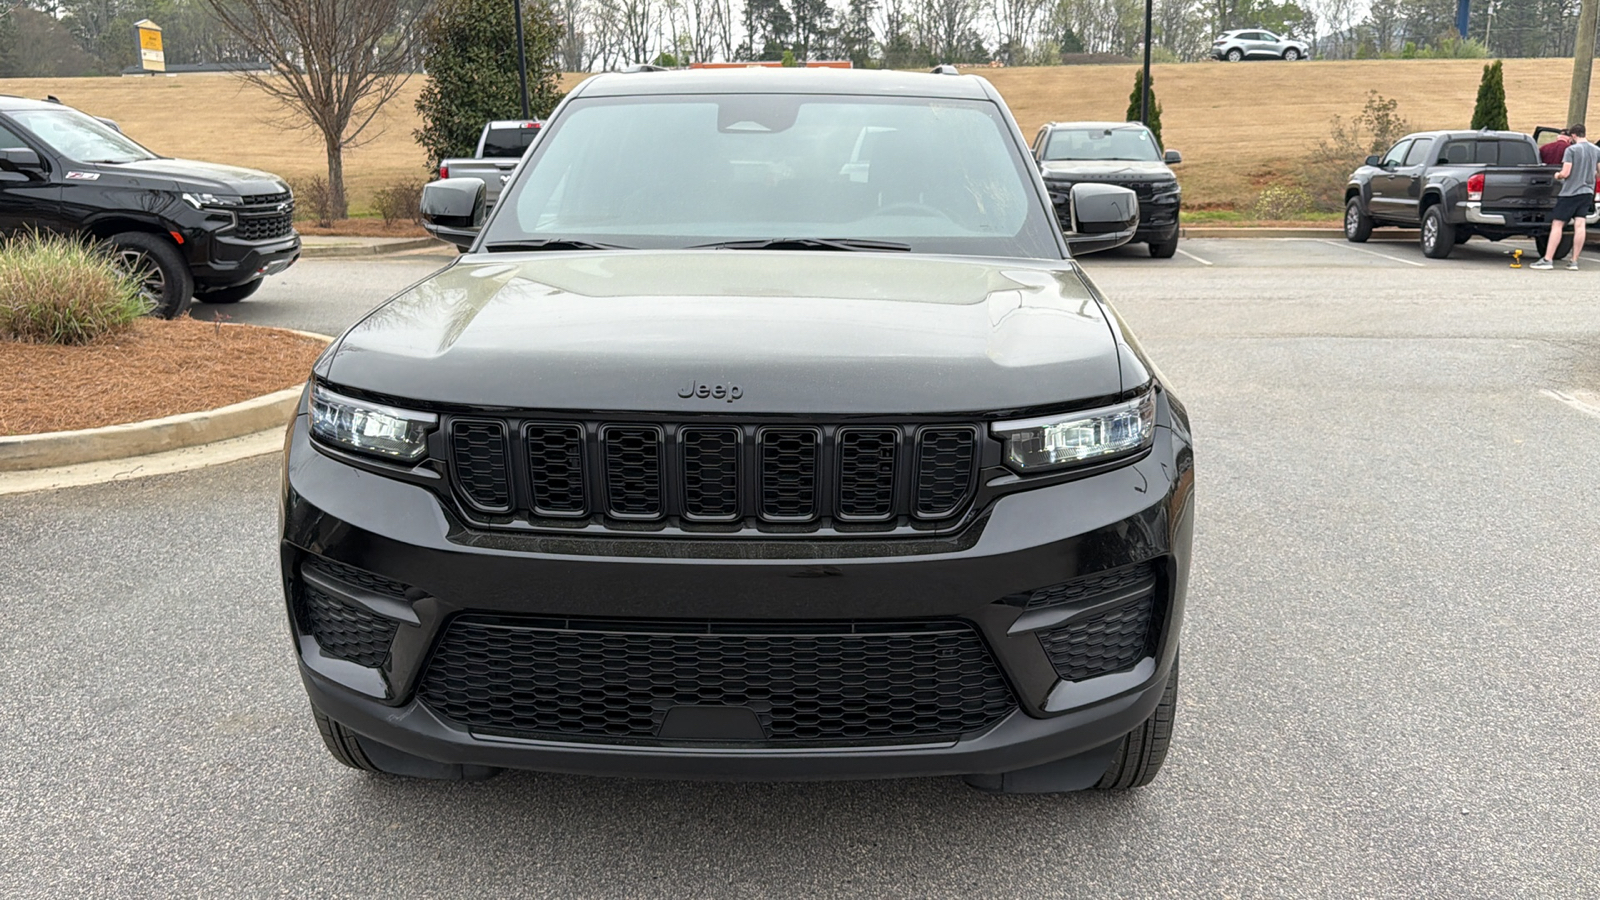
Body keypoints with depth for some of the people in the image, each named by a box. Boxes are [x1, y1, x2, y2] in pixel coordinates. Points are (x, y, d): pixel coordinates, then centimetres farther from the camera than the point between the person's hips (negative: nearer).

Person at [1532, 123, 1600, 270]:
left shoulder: (1571, 149, -10)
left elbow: (1565, 173, -15)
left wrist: (1557, 175, 6)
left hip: (1570, 192, -5)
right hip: (1587, 192, 6)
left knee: (1557, 224, -3)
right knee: (1579, 225, 2)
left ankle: (1548, 260, -8)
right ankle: (1574, 261, 2)